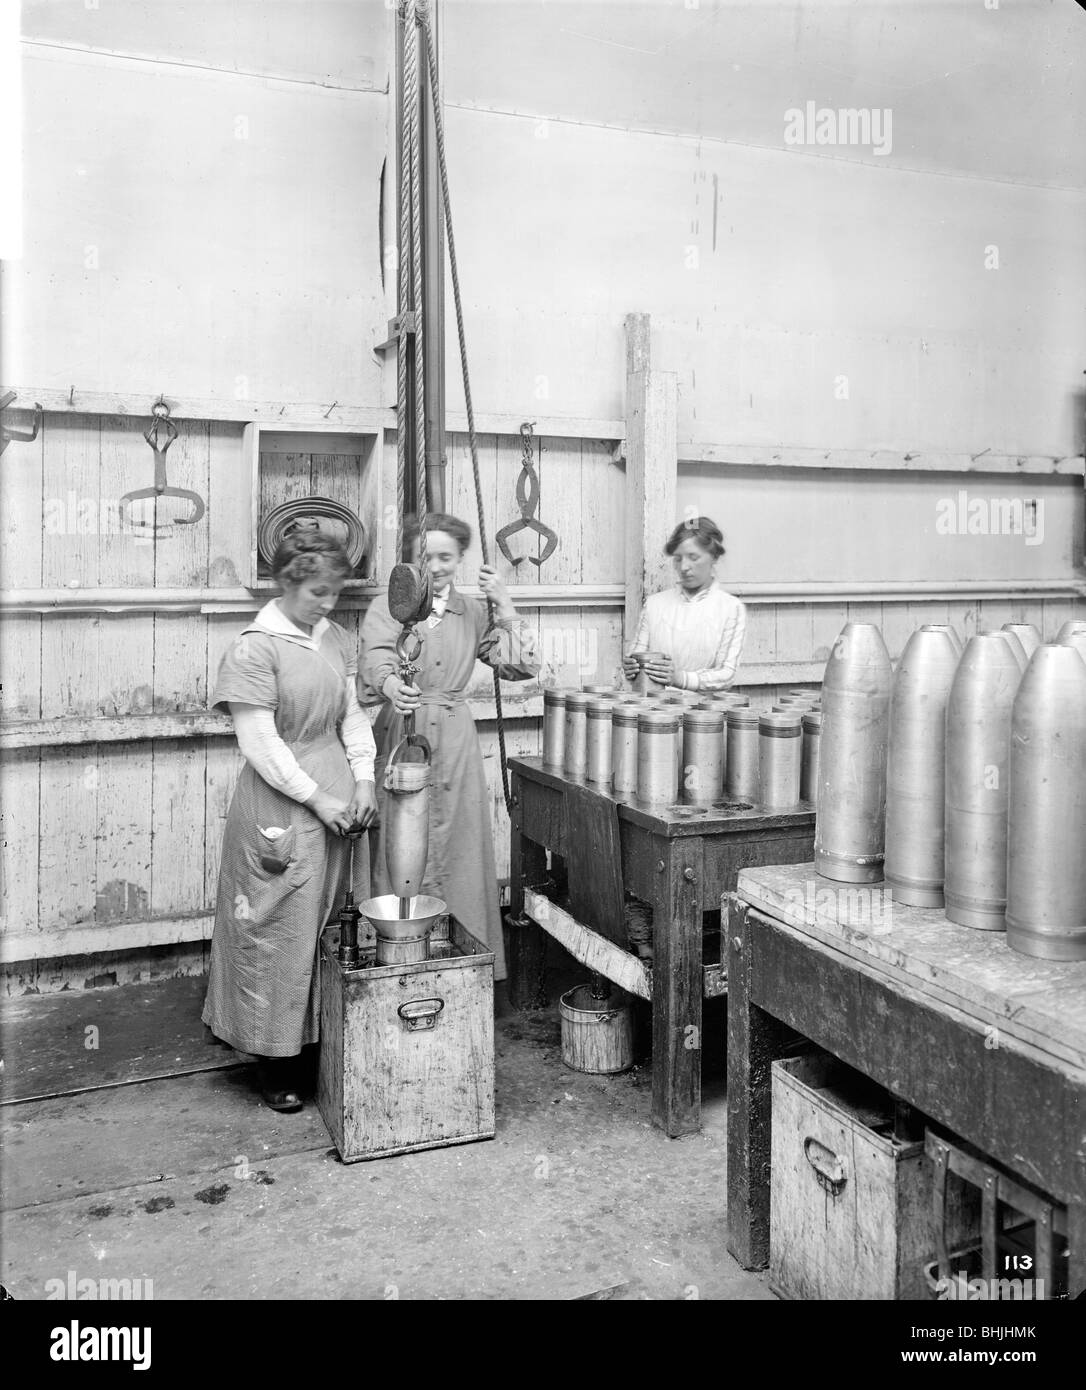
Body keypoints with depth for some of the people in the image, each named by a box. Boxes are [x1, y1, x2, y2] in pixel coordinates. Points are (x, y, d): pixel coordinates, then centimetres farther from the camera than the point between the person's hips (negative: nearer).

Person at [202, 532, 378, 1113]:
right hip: (280, 802, -6)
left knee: (327, 921, 11)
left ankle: (318, 1035, 25)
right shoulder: (255, 649, -12)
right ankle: (273, 1063, 16)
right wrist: (315, 797, -14)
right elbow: (259, 742, -14)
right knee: (279, 929, 2)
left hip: (334, 797, 6)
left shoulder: (337, 640, 8)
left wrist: (364, 779, 1)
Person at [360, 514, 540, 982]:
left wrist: (505, 607, -6)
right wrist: (391, 686, -39)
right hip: (402, 736, -3)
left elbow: (521, 667, 3)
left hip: (456, 744, 3)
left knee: (460, 850, 5)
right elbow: (376, 659, -17)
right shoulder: (388, 606, 2)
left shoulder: (473, 613, 11)